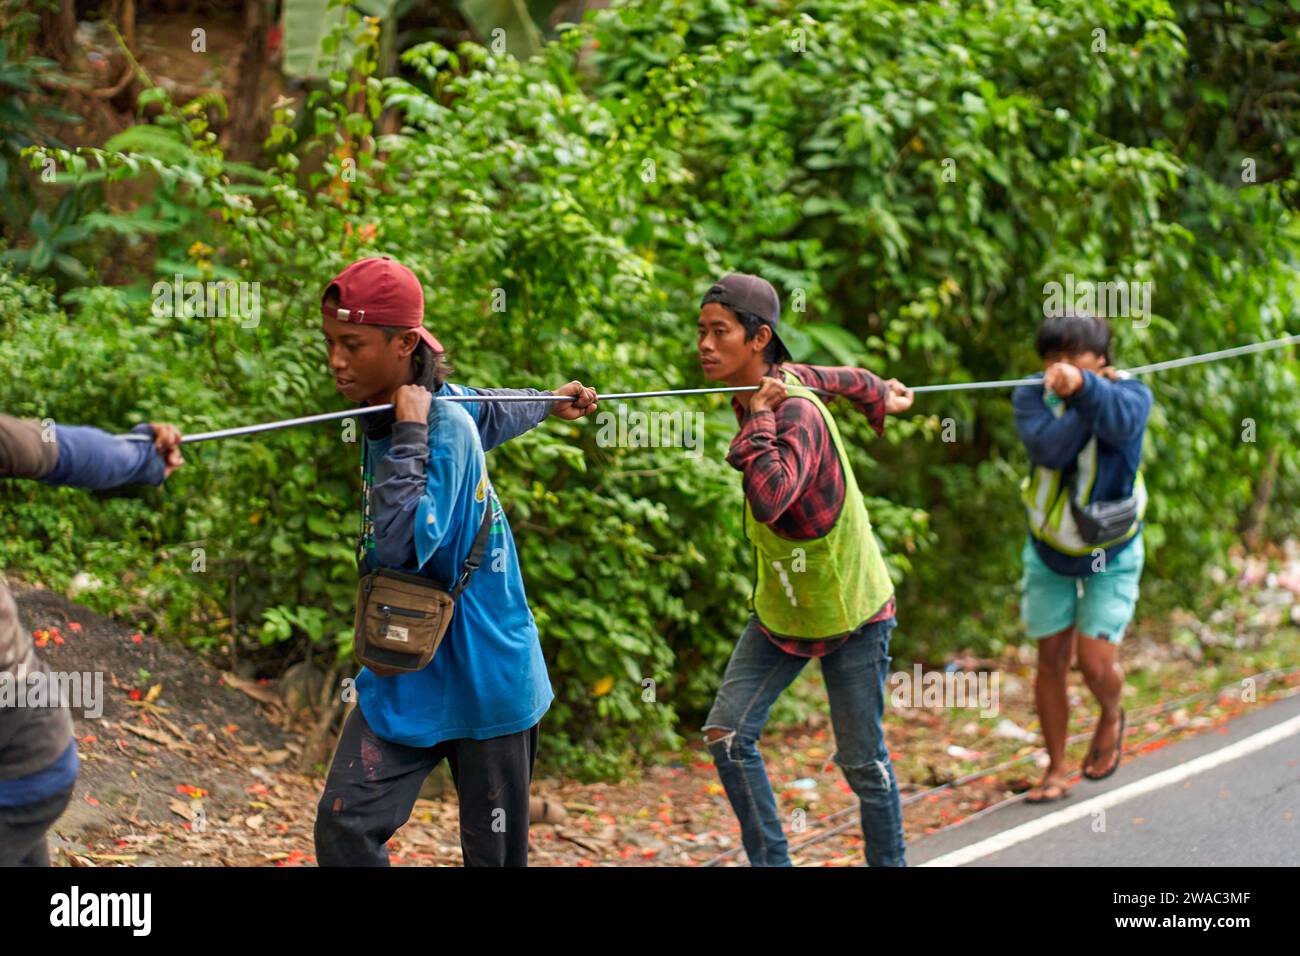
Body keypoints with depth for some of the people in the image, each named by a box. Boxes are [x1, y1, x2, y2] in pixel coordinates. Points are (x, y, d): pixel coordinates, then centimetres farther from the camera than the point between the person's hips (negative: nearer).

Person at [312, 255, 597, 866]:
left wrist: (409, 433, -31)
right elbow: (485, 411, 22)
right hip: (407, 677, 7)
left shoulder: (444, 427, -21)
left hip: (482, 678, -7)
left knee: (494, 854, 5)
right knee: (344, 825, -10)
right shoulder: (403, 407, 2)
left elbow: (403, 545, -34)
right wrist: (547, 405, 41)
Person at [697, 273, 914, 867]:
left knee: (863, 762, 2)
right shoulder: (772, 384, -2)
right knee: (728, 735, -4)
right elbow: (840, 379, 17)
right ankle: (769, 862, 4)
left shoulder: (798, 414, -27)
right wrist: (879, 394, 36)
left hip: (848, 611, -8)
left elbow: (770, 499, -45)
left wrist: (759, 418, -35)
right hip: (780, 607, 8)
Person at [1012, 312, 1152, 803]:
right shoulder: (1031, 397, -13)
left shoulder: (1130, 392, -17)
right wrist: (1090, 400, -34)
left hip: (1111, 555, -2)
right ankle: (1056, 769, 20)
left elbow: (1121, 423, -41)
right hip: (1050, 554, 2)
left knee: (1096, 662, -8)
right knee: (1052, 659, 6)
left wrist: (1084, 386, -57)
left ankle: (1111, 717, 27)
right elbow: (1049, 449, -31)